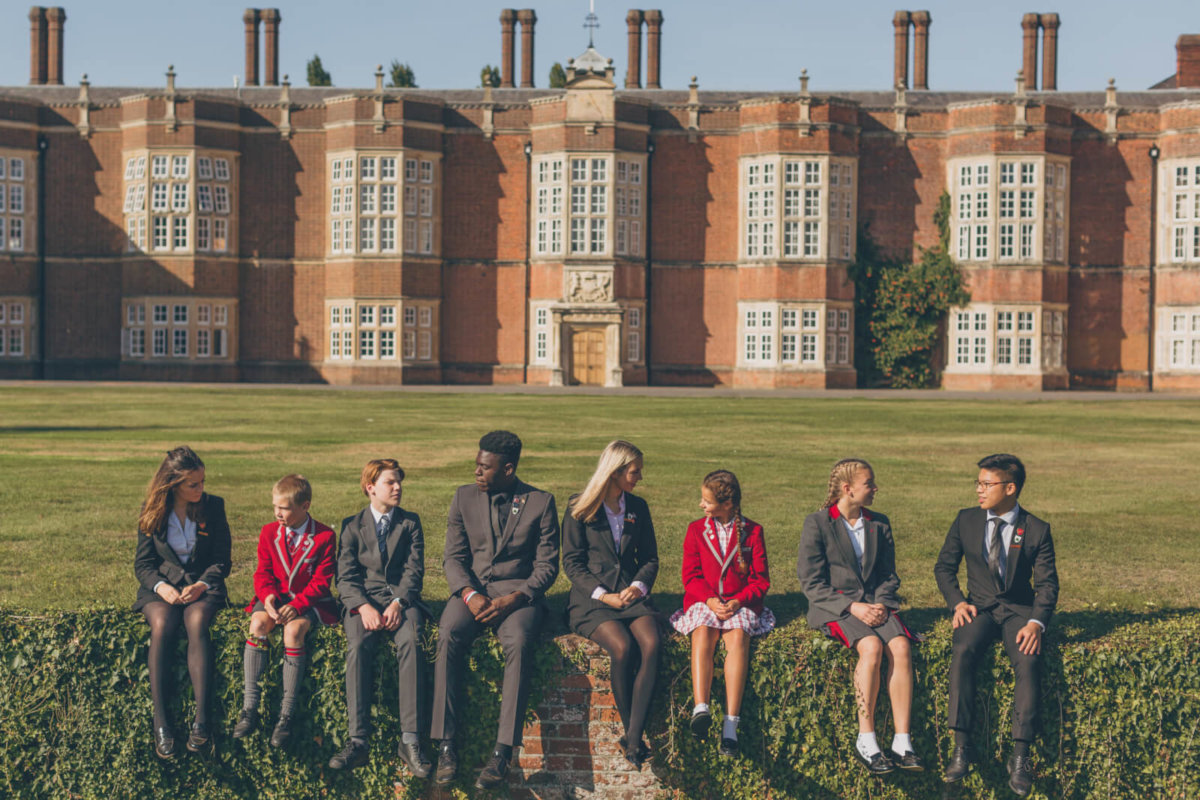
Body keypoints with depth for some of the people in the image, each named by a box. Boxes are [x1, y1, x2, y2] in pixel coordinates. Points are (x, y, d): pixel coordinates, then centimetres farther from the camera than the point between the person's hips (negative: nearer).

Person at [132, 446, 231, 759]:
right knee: (162, 624, -34)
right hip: (161, 587, 1)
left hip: (203, 586, 0)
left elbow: (221, 560, 4)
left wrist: (202, 585, -16)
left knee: (197, 622, -36)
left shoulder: (213, 507, 3)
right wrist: (161, 586, -16)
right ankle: (160, 721, -40)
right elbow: (143, 563, 5)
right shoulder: (152, 511, 3)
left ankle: (202, 718, -45)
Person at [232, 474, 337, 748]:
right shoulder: (269, 532, 8)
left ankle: (286, 714, -32)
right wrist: (268, 596, -15)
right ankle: (249, 707, -30)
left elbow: (321, 581, -7)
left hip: (308, 601, -3)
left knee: (294, 629, -35)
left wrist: (296, 605, -22)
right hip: (275, 597, 3)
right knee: (258, 623, -31)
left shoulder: (324, 536, -4)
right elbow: (262, 573, 7)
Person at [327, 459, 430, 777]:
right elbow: (345, 577, 3)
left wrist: (398, 603, -16)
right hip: (363, 598, 0)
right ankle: (358, 740, -36)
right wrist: (364, 607, -17)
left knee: (411, 642, -34)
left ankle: (410, 739, -38)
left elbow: (414, 570, 4)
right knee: (357, 646, -33)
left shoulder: (410, 522, 15)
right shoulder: (352, 525, 13)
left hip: (401, 597, 0)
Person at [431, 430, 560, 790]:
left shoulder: (540, 502, 3)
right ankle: (446, 744, -29)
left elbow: (547, 565, 0)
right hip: (472, 588, 2)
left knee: (519, 643, -35)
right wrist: (469, 594, -14)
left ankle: (503, 751, -37)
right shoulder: (464, 496, 10)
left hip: (518, 591, -2)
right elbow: (453, 556, 6)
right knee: (448, 636, -31)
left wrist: (513, 599, -16)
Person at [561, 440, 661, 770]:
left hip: (631, 595, 3)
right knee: (622, 646, -32)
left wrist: (638, 587, -4)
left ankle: (634, 738, -29)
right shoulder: (579, 509, 1)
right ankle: (629, 729, -15)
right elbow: (572, 562, -1)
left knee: (651, 644, -28)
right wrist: (603, 595, -14)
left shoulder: (638, 507, 14)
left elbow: (650, 558, 17)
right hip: (590, 600, -3)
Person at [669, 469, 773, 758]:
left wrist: (738, 602, -15)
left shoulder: (752, 531, 8)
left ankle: (730, 725, -40)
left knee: (738, 637, -33)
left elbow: (760, 580, 4)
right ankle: (700, 709, -48)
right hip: (703, 601, 1)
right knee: (703, 634, -33)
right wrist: (710, 600, -14)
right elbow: (691, 575, 5)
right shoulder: (696, 530, 13)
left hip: (740, 602, -1)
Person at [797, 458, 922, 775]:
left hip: (875, 604, 4)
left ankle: (902, 743, -27)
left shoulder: (879, 524, 14)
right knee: (871, 647, -33)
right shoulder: (816, 524, -2)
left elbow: (889, 576, 16)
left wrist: (882, 604, -5)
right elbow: (811, 583, -6)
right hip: (833, 607, -4)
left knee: (901, 646, -27)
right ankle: (866, 742, -26)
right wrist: (852, 607, -17)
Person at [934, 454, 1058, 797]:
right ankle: (961, 748, -30)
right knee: (963, 651, -31)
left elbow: (1047, 584, -4)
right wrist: (958, 603, -6)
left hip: (1019, 610, -1)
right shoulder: (966, 521, 6)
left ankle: (1020, 757, -27)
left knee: (1028, 661, -32)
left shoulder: (1037, 530, -1)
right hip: (979, 608, 1)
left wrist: (1036, 623, -21)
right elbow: (944, 567, 12)